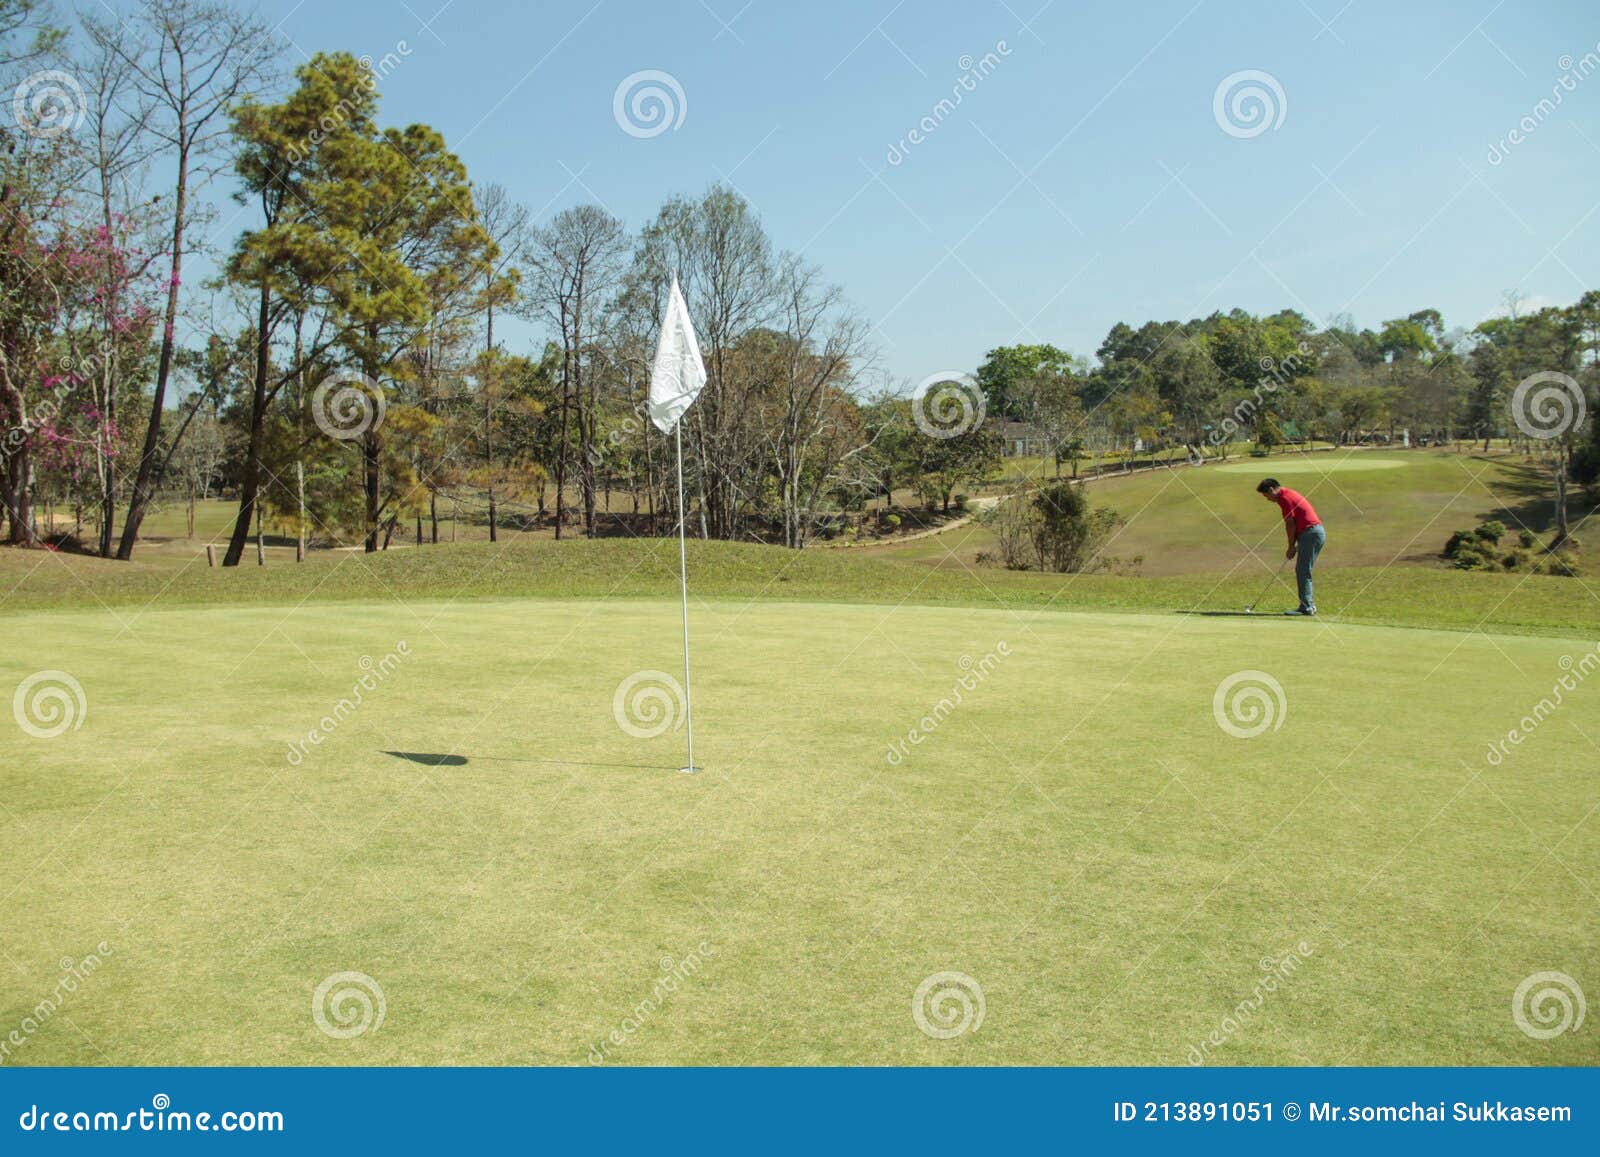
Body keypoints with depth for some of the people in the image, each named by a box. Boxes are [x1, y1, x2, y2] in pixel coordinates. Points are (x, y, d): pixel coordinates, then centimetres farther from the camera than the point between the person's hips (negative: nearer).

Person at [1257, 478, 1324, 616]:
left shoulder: (1284, 498, -11)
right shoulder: (1290, 494, 20)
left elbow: (1290, 524, -11)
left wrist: (1291, 547, -2)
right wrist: (1294, 545, 16)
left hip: (1311, 534, -10)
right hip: (1318, 532, 10)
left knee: (1303, 572, -7)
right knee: (1302, 572, 14)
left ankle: (1306, 607, -7)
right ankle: (1309, 604, 16)